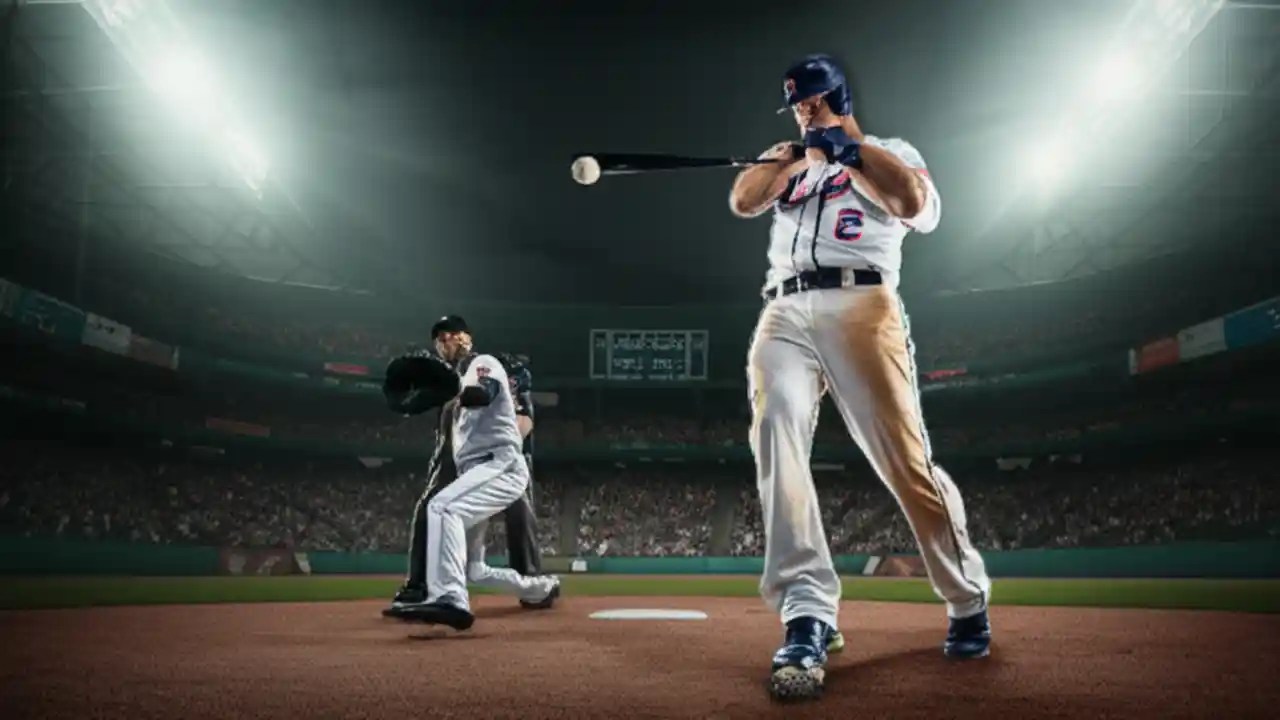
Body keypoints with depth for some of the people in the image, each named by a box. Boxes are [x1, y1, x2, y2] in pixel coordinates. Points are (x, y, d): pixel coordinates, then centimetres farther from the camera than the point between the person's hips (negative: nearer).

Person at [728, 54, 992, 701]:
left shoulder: (891, 150, 18)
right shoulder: (785, 160, 29)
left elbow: (914, 204, -4)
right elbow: (742, 201, 9)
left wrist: (850, 145, -1)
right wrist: (805, 151, 2)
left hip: (860, 305, -3)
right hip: (783, 315, 3)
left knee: (904, 458, -9)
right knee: (776, 432, -25)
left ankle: (968, 603, 12)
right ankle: (808, 615, -31)